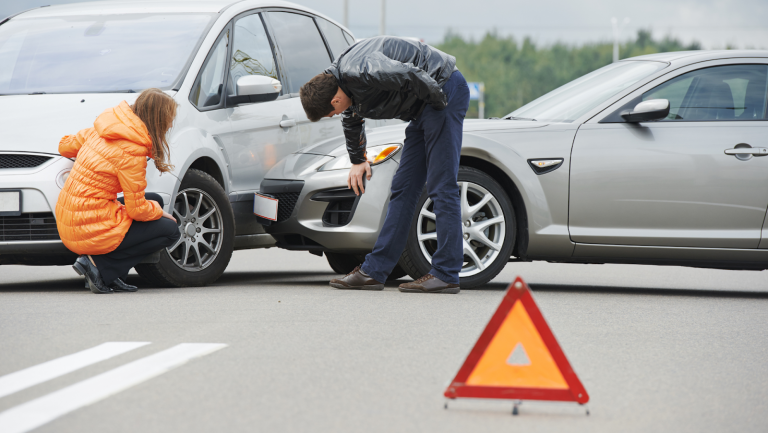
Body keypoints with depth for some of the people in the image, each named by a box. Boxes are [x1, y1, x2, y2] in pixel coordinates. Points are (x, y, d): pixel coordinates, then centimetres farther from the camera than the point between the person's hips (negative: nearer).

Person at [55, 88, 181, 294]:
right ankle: (99, 264, -4)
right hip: (92, 230, -8)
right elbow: (137, 210, -15)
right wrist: (158, 211, 7)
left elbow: (65, 146, 22)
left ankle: (111, 276, 10)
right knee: (170, 231, 3)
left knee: (155, 201, 21)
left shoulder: (99, 131, 4)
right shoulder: (132, 152, -19)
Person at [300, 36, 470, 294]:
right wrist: (358, 160, 37)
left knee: (441, 187, -11)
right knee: (403, 188, 8)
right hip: (423, 109, 10)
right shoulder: (347, 87, 6)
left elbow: (411, 75, -35)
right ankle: (374, 271, 10)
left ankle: (446, 275, -10)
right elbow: (352, 121, 28)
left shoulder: (359, 72, -26)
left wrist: (439, 102, -18)